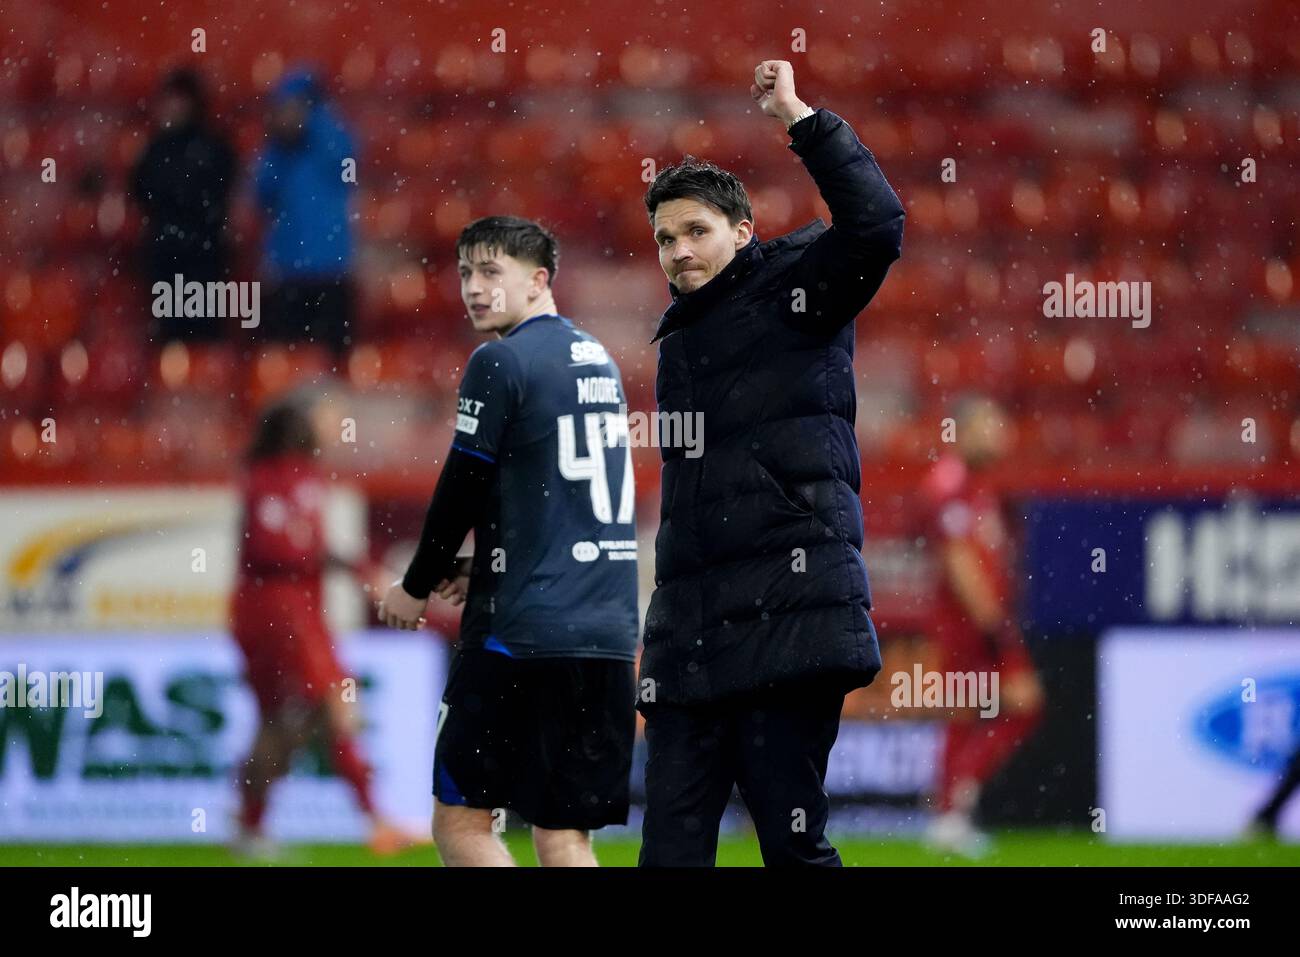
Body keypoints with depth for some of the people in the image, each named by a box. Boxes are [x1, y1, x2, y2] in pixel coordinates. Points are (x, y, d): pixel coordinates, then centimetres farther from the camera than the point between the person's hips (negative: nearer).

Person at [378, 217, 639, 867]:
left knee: (460, 818, 0)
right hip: (608, 631, 7)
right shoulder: (600, 362, 17)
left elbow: (463, 490, -6)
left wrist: (417, 587, 8)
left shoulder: (500, 362, -7)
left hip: (522, 632, -7)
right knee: (563, 835, 6)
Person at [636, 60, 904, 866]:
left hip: (785, 616, -7)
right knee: (672, 844, 2)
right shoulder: (679, 336, 24)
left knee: (792, 840, -8)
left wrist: (802, 119, -16)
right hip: (690, 633, 7)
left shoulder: (792, 289, 3)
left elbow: (877, 226, -18)